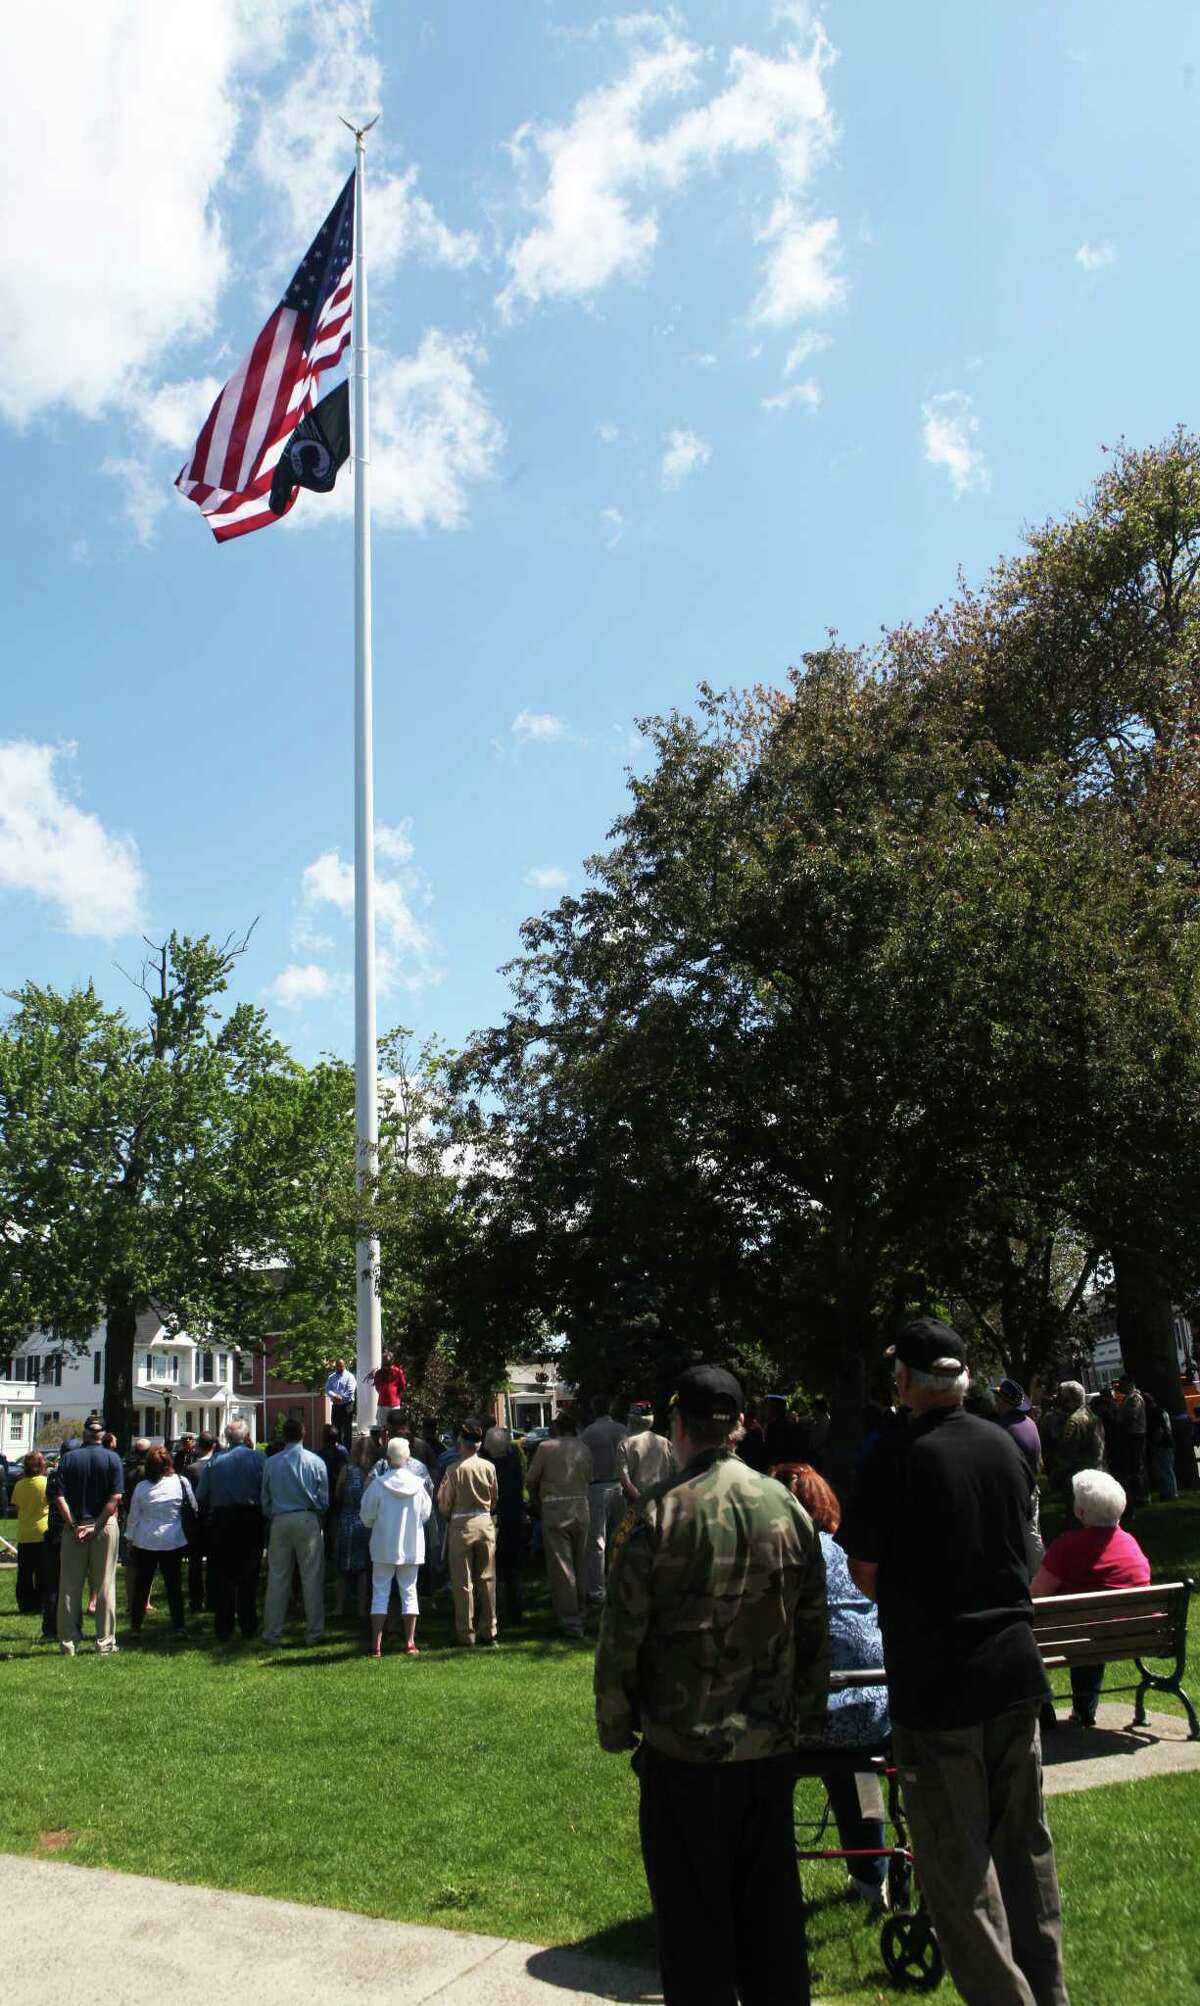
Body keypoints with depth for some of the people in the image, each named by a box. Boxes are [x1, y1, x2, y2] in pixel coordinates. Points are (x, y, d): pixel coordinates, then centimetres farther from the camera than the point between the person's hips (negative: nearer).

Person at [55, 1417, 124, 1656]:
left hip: (74, 1527, 1)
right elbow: (116, 1498, -11)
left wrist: (74, 1525, -8)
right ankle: (105, 1643, 7)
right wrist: (96, 1526, -11)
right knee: (105, 1587, 5)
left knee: (70, 1587, 8)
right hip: (105, 1526, -1)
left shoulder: (68, 1459, 2)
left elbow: (60, 1497, -7)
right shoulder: (112, 1459, -1)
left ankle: (68, 1643, 11)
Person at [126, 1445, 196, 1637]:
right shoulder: (181, 1482, -8)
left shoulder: (141, 1487, -6)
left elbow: (133, 1517, 3)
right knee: (174, 1585, 5)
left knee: (141, 1585, 12)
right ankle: (179, 1627, 1)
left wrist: (130, 1539, 15)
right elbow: (193, 1507, 2)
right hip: (173, 1542, 0)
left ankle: (135, 1626, 17)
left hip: (145, 1542, 1)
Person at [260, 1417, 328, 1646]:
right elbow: (324, 1499, 2)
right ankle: (314, 1632, 7)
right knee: (311, 1576, 4)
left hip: (280, 1521, 1)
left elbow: (265, 1499, 7)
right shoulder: (315, 1462, -4)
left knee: (277, 1577, 7)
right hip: (307, 1520, -1)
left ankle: (272, 1632, 11)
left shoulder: (270, 1463, -1)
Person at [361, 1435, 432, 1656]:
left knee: (380, 1593, 5)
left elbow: (367, 1517, -4)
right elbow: (425, 1514, 5)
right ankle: (410, 1643, 10)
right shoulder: (418, 1484, -6)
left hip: (384, 1546, -2)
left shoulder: (378, 1484, -13)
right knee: (409, 1592, 10)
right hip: (412, 1546, 2)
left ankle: (376, 1645, 1)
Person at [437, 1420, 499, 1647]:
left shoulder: (454, 1470, -13)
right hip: (485, 1523, 3)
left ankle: (466, 1633, 8)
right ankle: (488, 1630, 14)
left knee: (463, 1581, 5)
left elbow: (445, 1506, -6)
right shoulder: (489, 1467, -4)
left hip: (462, 1526, -3)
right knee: (487, 1578, 10)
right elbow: (495, 1499, 7)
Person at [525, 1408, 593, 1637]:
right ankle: (579, 1613, 29)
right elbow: (589, 1479, 7)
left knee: (561, 1566, 0)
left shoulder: (546, 1448, -8)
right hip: (581, 1507, 5)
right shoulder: (584, 1449, 3)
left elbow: (530, 1480, 0)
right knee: (580, 1563, 17)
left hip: (555, 1509, -4)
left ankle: (570, 1622, -1)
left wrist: (534, 1500, 19)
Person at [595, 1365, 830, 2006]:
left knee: (693, 1913, 10)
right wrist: (805, 1711, 16)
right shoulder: (787, 1507, -2)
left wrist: (615, 1728, 2)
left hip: (684, 1749, -4)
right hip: (772, 1745, 4)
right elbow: (814, 1624, 6)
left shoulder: (657, 1513, -15)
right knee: (771, 1907, 18)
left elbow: (621, 1635, -11)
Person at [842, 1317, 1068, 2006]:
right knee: (1024, 1842, 19)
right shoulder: (1007, 1446, 1)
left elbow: (865, 1574, -9)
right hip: (1016, 1664, 6)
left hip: (935, 1678, -6)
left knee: (958, 1863, 6)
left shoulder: (897, 1459, -16)